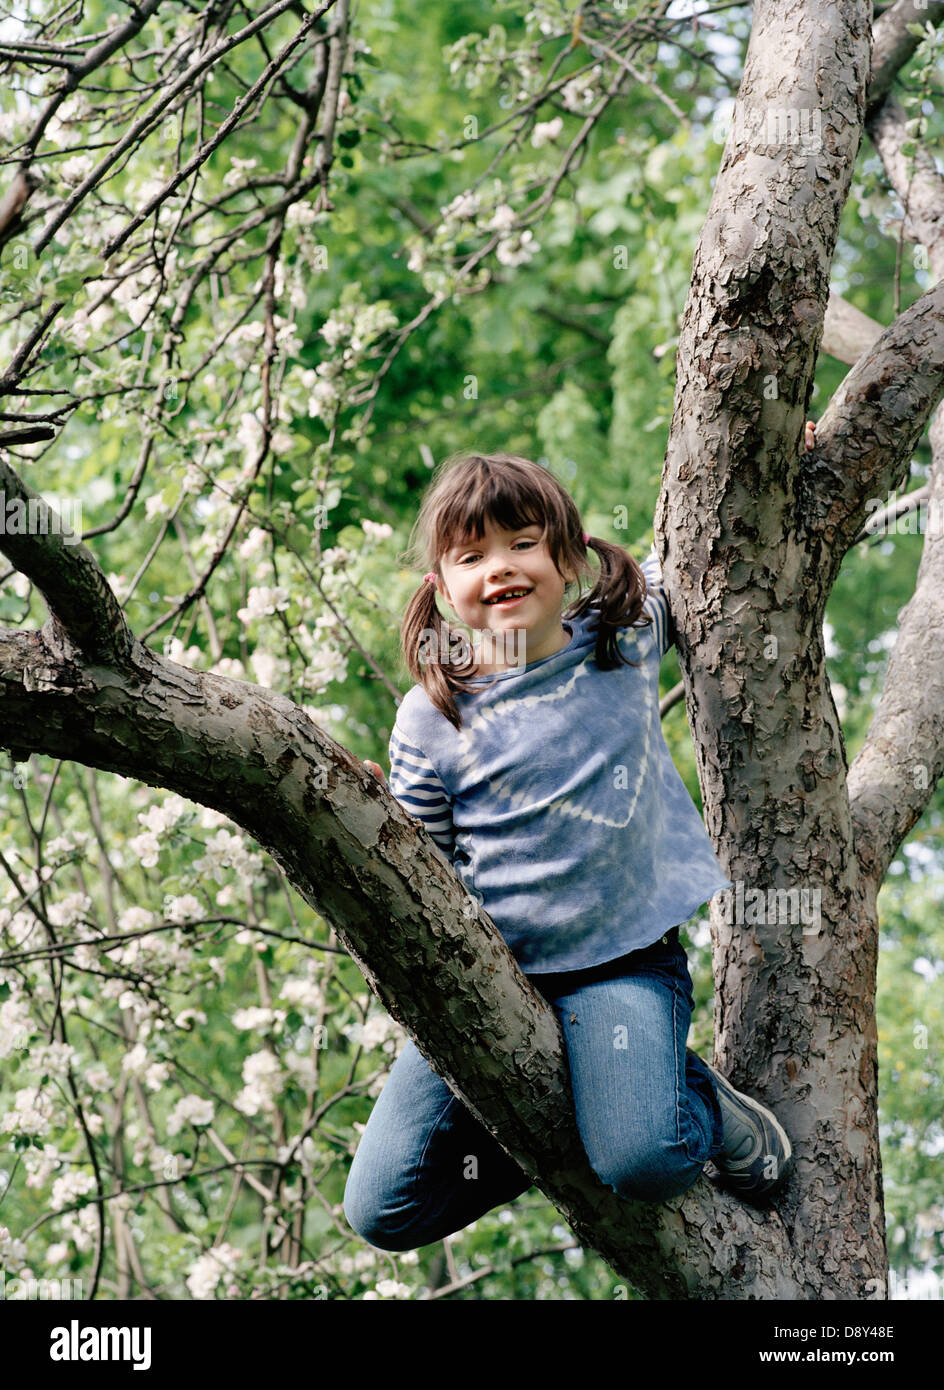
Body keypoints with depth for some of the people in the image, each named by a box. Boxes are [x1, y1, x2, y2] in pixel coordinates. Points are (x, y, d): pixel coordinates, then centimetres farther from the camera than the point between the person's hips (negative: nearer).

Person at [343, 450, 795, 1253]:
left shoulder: (628, 637, 2)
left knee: (642, 1163, -29)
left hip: (624, 962, -1)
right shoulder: (432, 718, -4)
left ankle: (721, 1117, 7)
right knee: (383, 1210, -7)